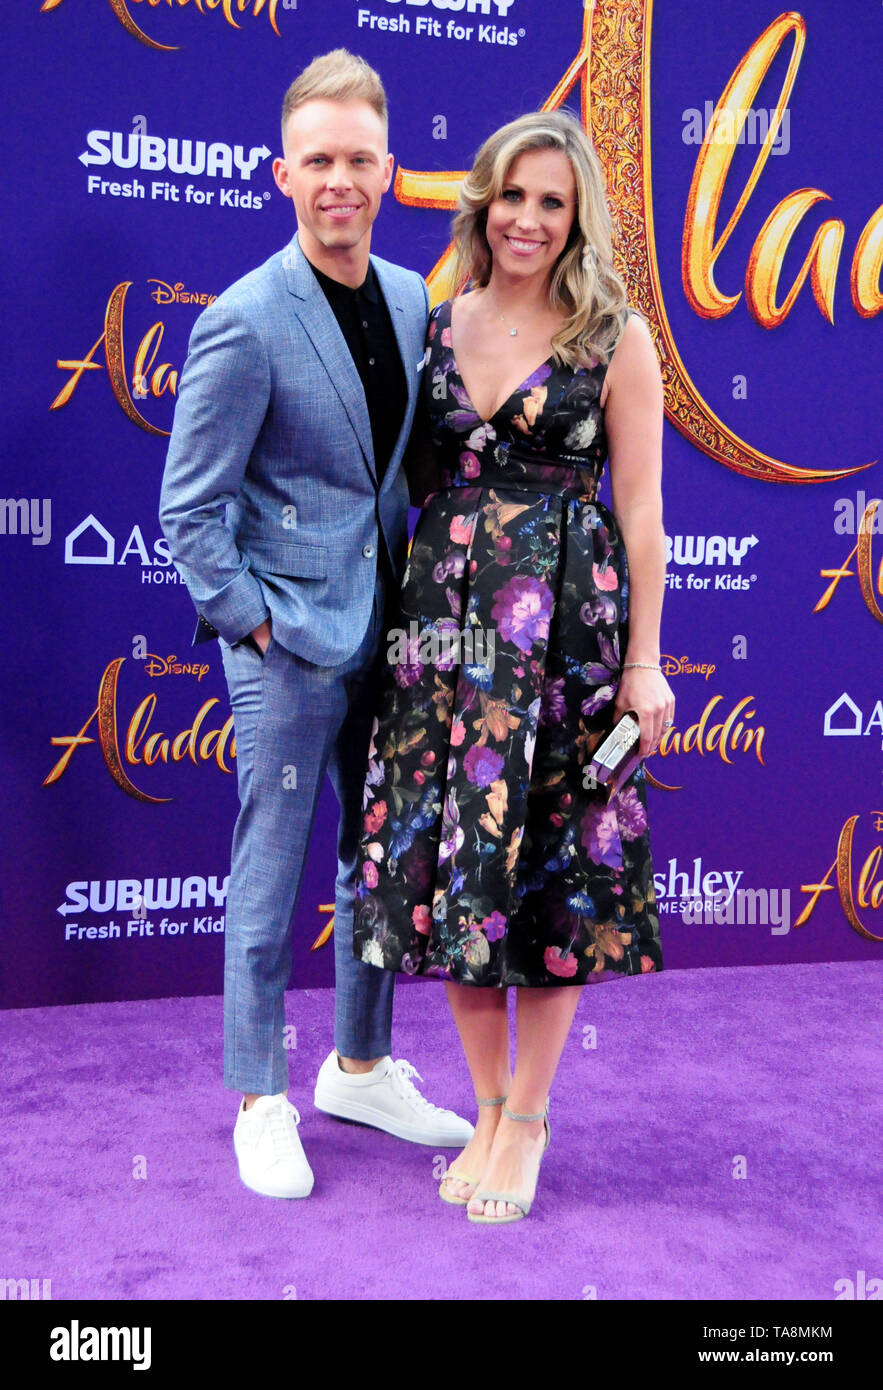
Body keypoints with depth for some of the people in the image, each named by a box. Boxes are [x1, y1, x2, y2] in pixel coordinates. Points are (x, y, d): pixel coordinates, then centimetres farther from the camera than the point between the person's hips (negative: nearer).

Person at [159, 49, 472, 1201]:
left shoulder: (413, 301, 8)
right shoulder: (245, 321, -12)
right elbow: (189, 509, -10)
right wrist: (252, 622, -12)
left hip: (387, 631, 7)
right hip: (289, 644, -6)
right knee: (271, 883, 4)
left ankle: (361, 1069, 34)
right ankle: (261, 1105, 22)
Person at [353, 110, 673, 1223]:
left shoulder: (613, 337, -1)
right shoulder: (438, 325, 10)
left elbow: (640, 504, -2)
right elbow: (423, 480, 13)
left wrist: (643, 659, -6)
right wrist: (418, 610, 7)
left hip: (568, 627, -3)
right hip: (444, 620, 4)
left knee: (550, 864, 3)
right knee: (445, 852, 6)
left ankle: (528, 1118, 20)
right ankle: (486, 1104, 24)